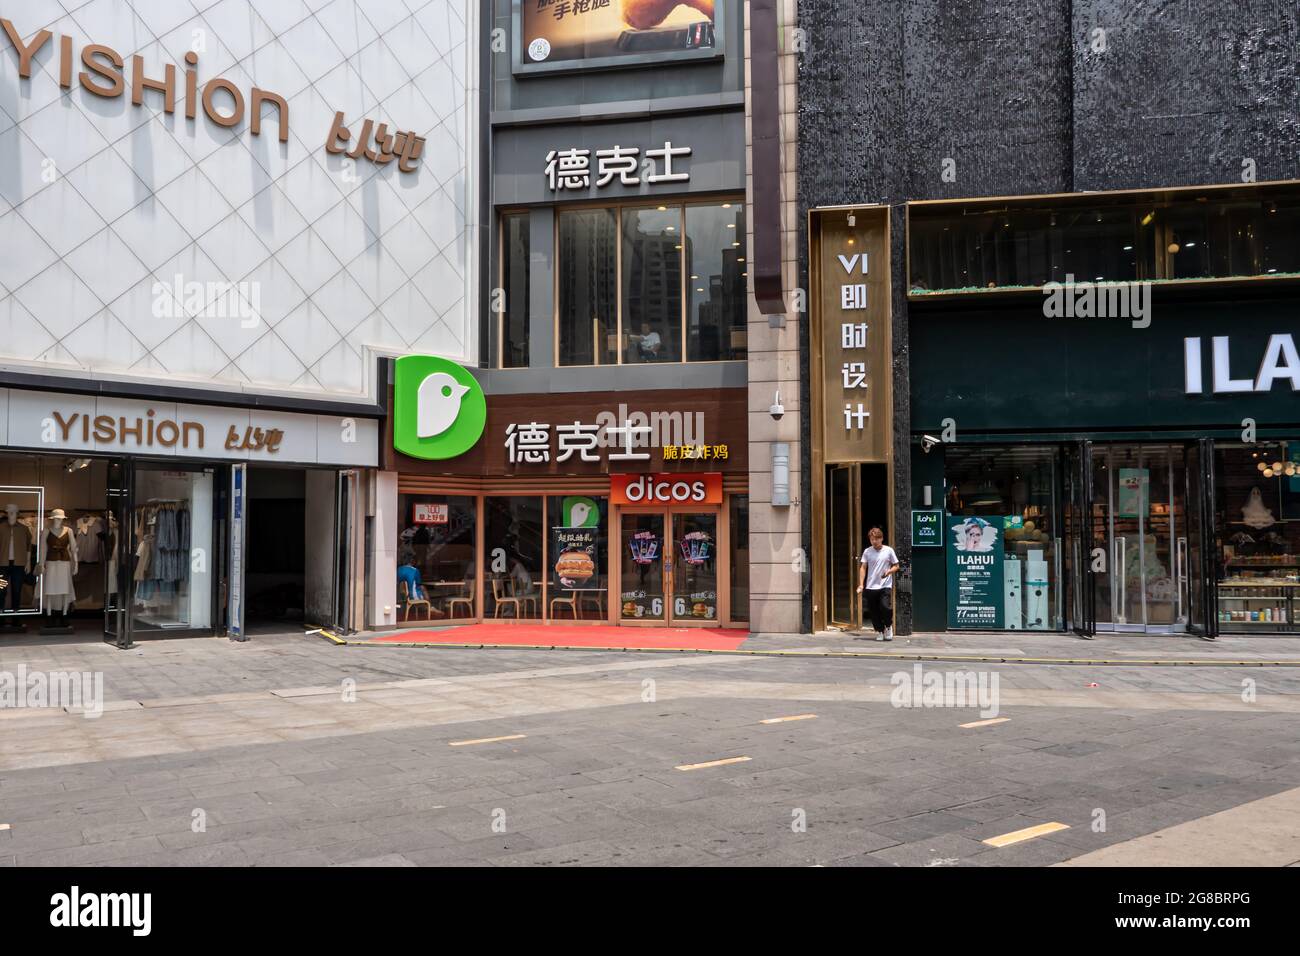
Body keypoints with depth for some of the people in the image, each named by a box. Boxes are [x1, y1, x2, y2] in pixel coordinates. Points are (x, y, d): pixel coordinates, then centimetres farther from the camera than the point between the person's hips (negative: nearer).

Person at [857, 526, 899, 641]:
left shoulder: (888, 550, 1)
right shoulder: (867, 552, 5)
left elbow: (896, 566, 7)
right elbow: (863, 568, 5)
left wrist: (889, 572, -14)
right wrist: (861, 585, -3)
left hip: (885, 585, -2)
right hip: (870, 587, 2)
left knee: (885, 607, -17)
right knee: (873, 611, 3)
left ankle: (888, 626, 9)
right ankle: (879, 631, 20)